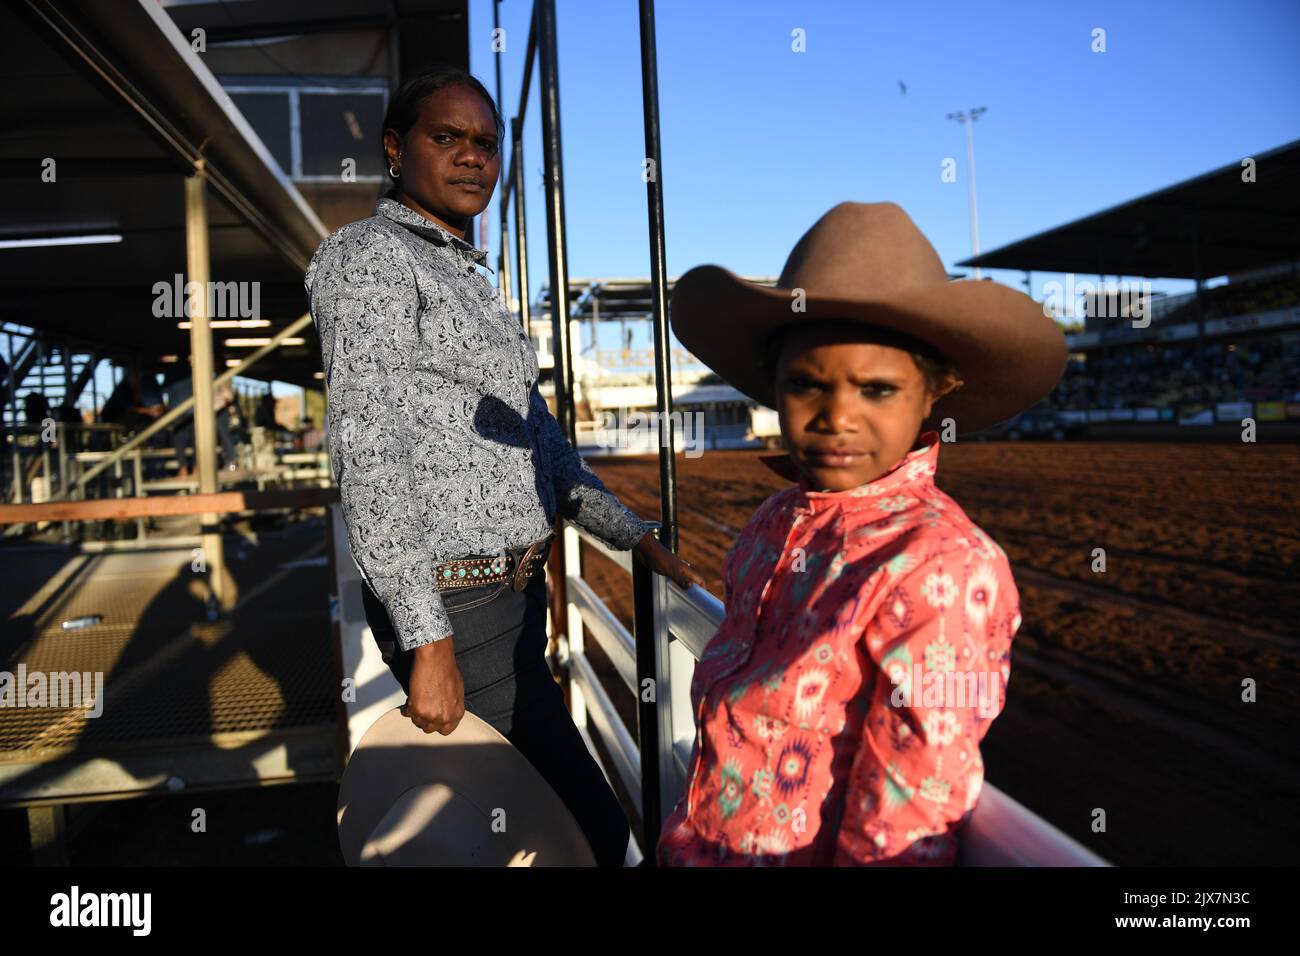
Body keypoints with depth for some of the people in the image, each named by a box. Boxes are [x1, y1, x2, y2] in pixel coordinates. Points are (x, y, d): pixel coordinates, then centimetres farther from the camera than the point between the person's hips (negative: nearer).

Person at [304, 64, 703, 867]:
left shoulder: (471, 285, 19)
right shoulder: (366, 257, -8)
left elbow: (535, 435, 18)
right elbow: (368, 453, -18)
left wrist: (636, 538, 12)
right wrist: (427, 641, -22)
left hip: (514, 594, 9)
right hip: (452, 608, -9)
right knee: (593, 829, -4)